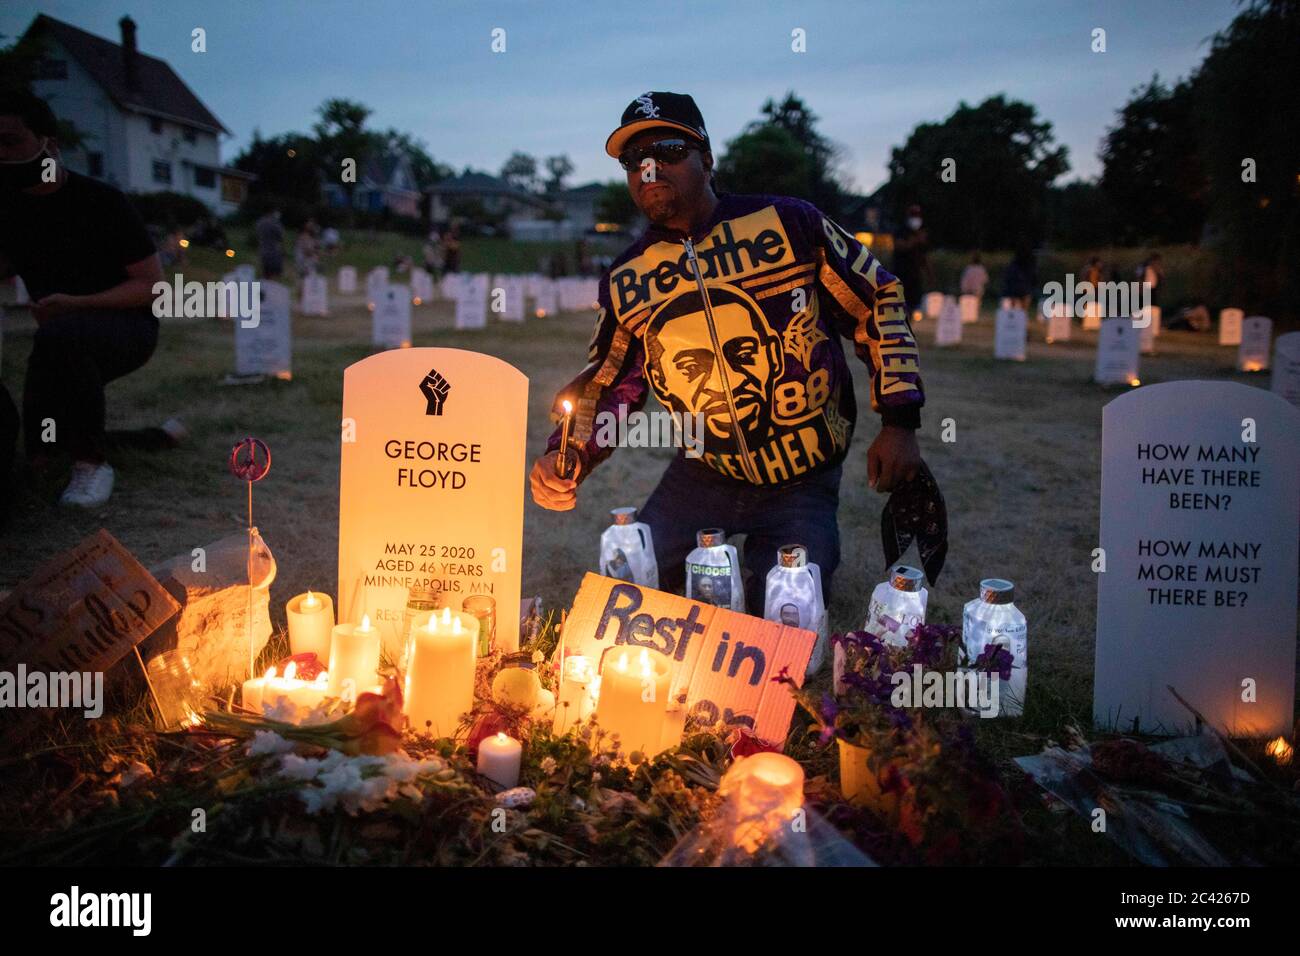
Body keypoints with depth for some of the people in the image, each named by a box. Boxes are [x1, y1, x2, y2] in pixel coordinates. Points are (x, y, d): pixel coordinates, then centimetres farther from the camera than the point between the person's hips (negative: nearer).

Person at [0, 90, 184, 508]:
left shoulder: (100, 202, -15)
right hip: (60, 335, 7)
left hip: (129, 325, -7)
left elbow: (152, 284, -16)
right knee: (38, 455, 2)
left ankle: (92, 462, -26)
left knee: (59, 335, -41)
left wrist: (75, 304, -27)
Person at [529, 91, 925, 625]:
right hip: (701, 476, 3)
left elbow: (879, 300, -2)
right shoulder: (625, 281, -2)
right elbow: (608, 386, 7)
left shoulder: (788, 223, -10)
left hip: (802, 485, -3)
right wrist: (565, 459, -13)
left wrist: (899, 424, -6)